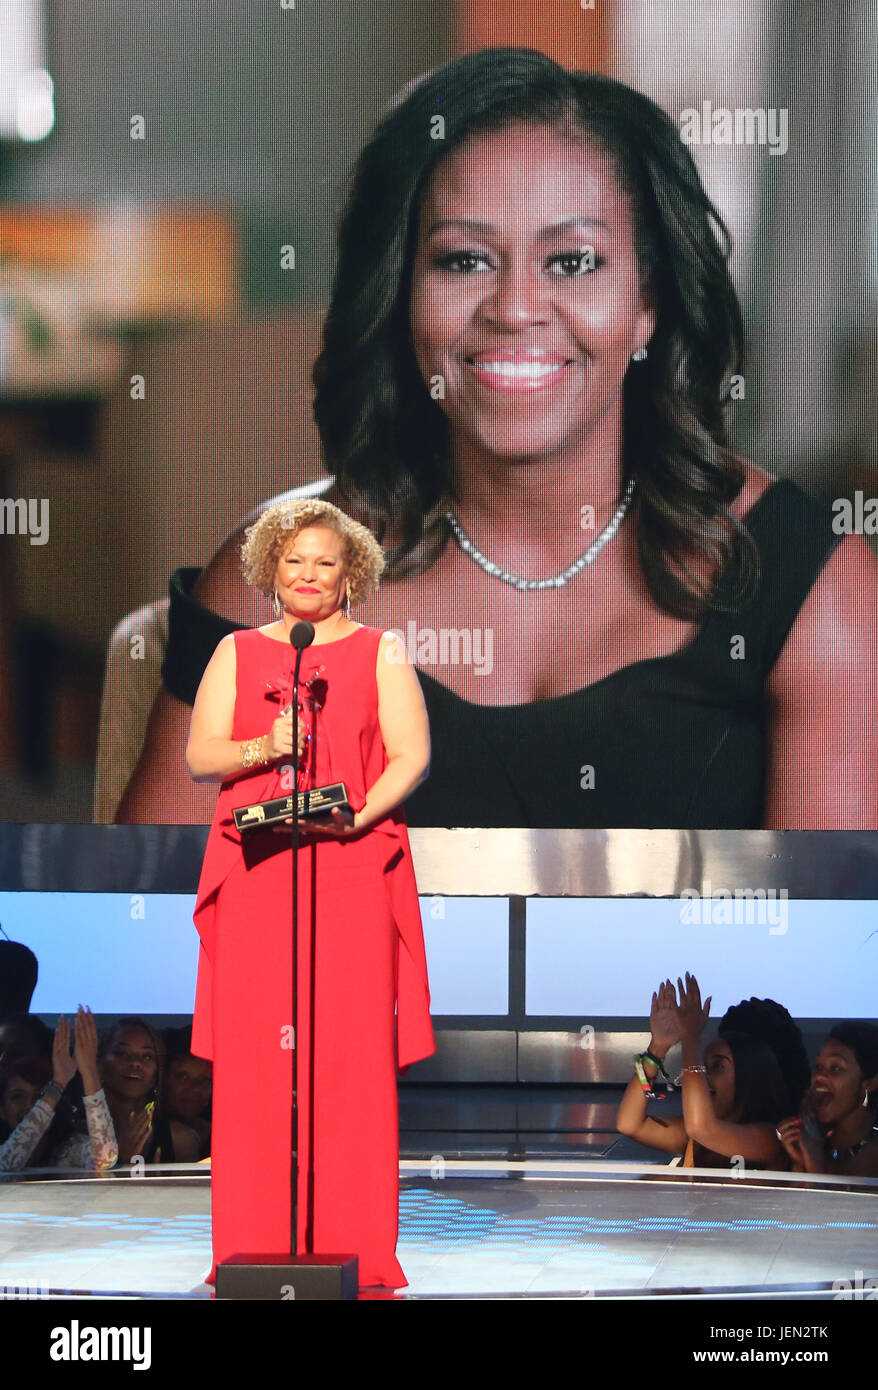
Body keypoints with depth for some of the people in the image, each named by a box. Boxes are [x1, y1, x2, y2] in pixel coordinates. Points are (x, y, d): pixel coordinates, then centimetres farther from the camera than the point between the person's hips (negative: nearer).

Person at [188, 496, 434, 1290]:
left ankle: (357, 1252, 0)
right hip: (255, 869, 2)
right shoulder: (238, 652, 15)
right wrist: (264, 748, -12)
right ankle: (255, 1249, 2)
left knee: (352, 1054, -5)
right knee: (254, 1056, -3)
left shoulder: (380, 651, 10)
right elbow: (199, 754, 7)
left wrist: (359, 814, -15)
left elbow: (411, 755, 1)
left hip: (353, 871, -1)